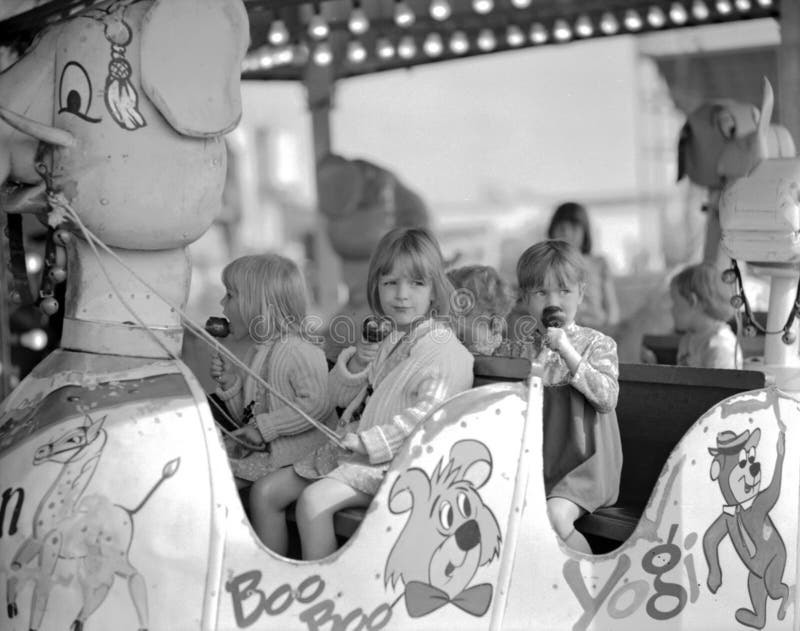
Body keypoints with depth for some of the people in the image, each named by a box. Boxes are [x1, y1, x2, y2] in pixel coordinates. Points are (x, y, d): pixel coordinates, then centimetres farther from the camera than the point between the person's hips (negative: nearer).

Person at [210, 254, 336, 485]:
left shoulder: (300, 353, -15)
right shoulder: (254, 353, 13)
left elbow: (316, 404, -25)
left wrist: (265, 427, -23)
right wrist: (230, 383, 0)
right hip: (259, 449, 8)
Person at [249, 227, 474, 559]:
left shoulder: (445, 351, -11)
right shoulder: (380, 339, 16)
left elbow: (426, 417, -23)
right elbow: (338, 396, 19)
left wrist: (369, 442, -27)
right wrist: (355, 363, -2)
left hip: (396, 459, -9)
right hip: (350, 449, 9)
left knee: (313, 501, -30)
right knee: (265, 492, 2)